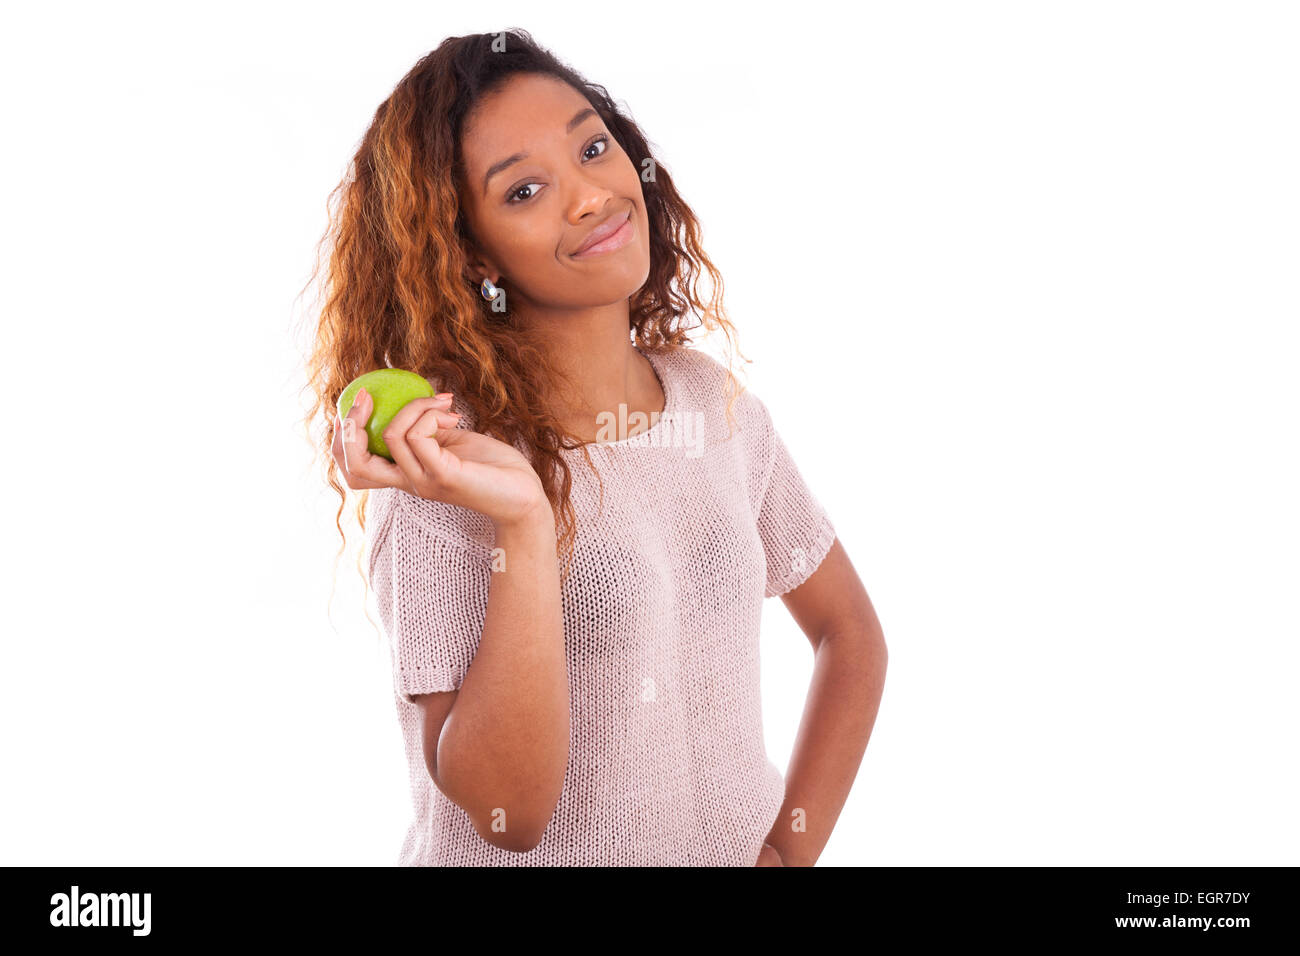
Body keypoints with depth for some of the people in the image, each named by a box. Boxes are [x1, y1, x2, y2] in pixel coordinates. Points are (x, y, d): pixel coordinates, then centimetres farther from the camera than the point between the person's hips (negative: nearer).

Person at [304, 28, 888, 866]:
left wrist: (791, 847, -7)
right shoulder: (440, 466, -20)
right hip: (530, 863, -4)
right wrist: (524, 525, -33)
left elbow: (851, 633, 4)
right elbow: (505, 813, -24)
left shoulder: (717, 402, -6)